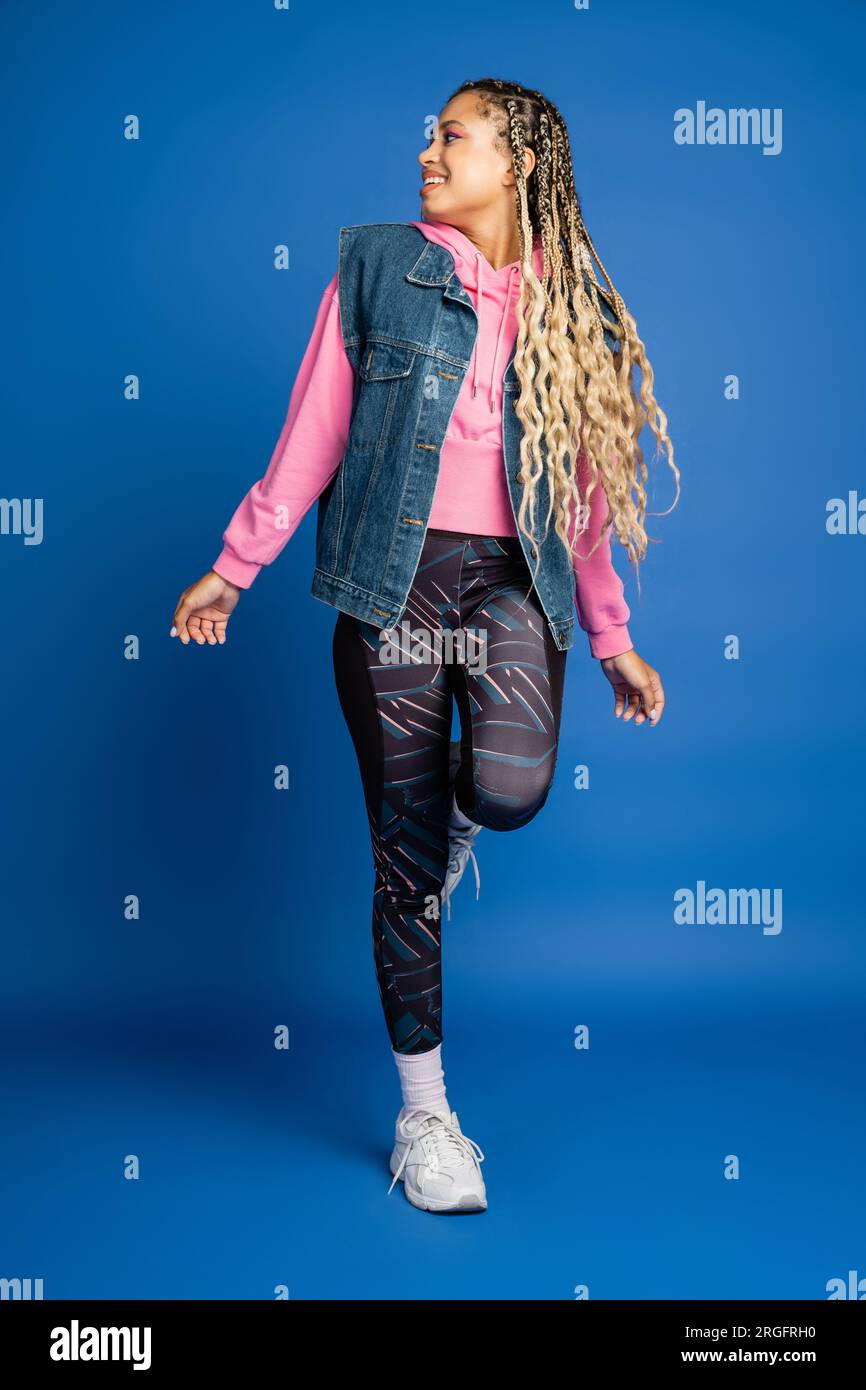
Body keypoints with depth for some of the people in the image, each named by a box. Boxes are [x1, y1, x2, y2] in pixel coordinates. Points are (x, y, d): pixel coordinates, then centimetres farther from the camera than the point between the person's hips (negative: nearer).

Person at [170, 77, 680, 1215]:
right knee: (405, 854, 2)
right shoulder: (378, 267, 8)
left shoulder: (573, 307, 12)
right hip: (395, 580, 0)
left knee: (512, 790, -27)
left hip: (513, 578, 1)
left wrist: (613, 639, 12)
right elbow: (311, 438, 8)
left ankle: (455, 803, 14)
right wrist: (233, 568, 5)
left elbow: (586, 484, 13)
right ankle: (423, 1113, 19)